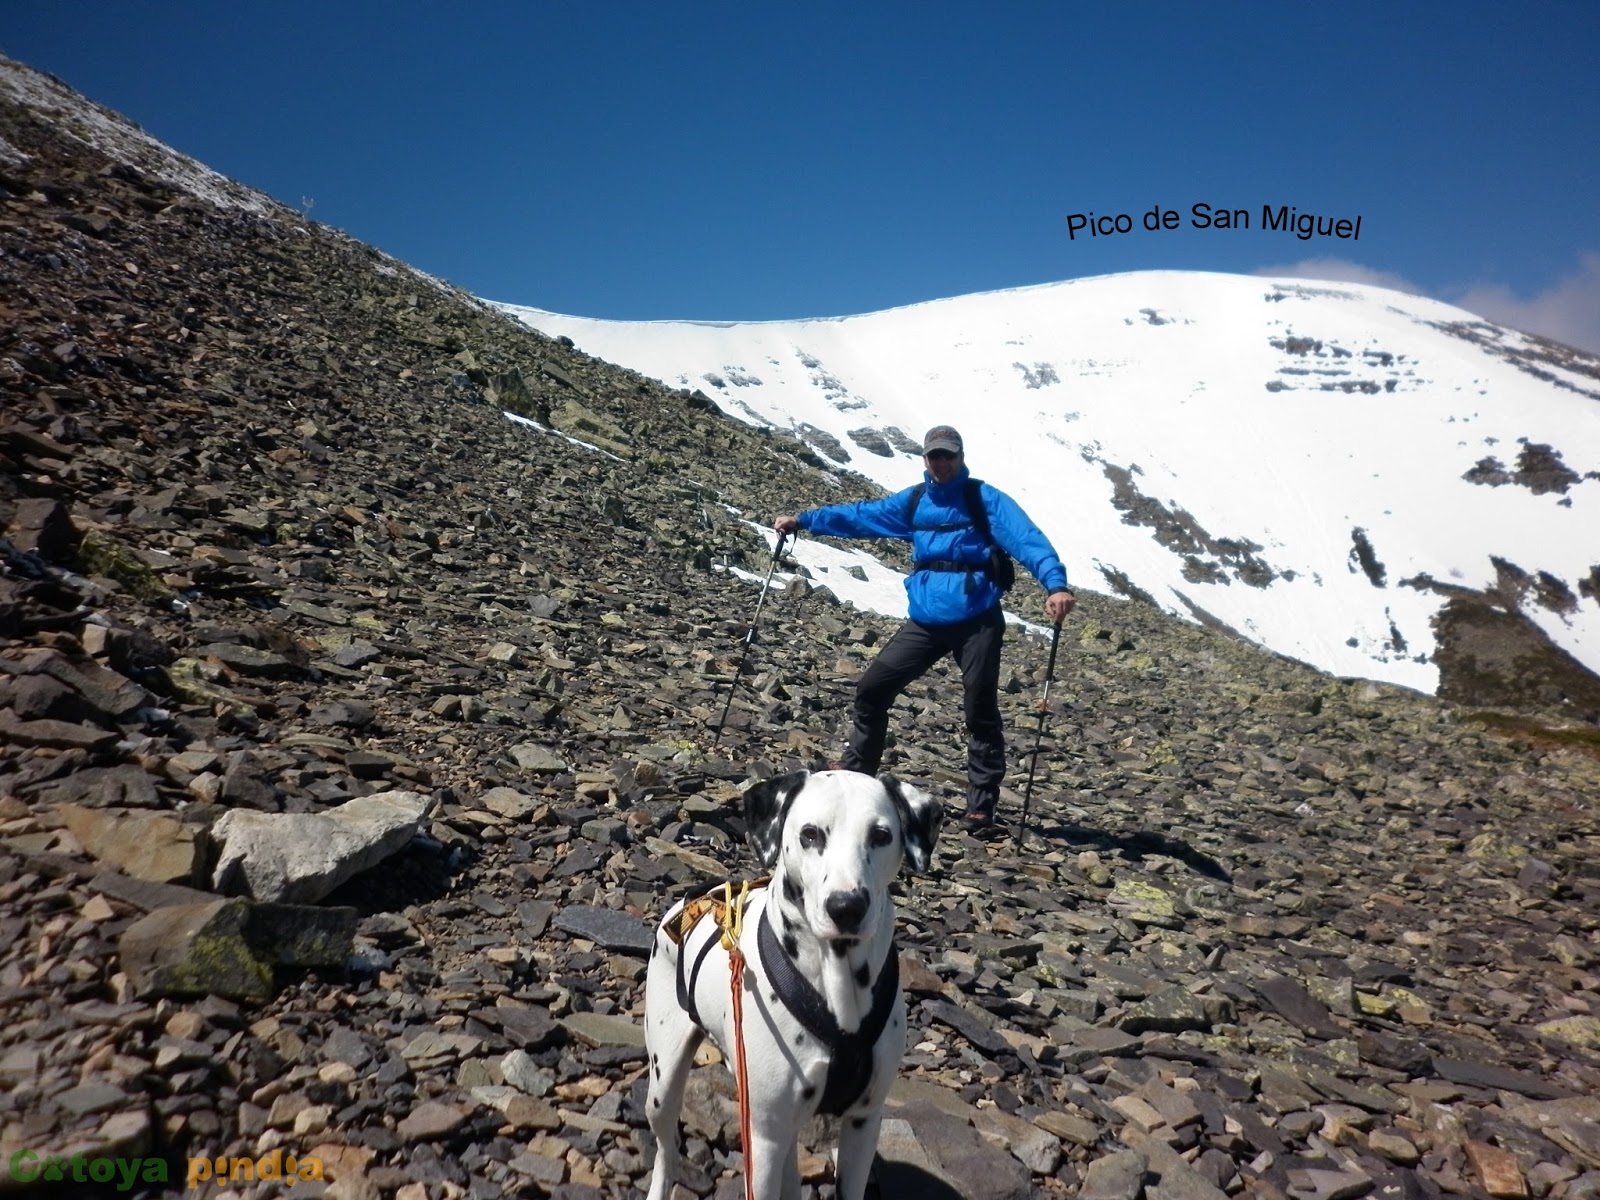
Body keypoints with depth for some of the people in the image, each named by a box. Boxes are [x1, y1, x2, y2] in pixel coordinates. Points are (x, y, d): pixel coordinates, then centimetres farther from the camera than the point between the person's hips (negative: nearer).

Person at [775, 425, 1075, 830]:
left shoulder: (985, 499, -2)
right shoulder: (913, 502, 13)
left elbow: (1026, 538, -14)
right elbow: (860, 516, 19)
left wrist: (1055, 583, -30)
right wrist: (802, 520, 17)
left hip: (976, 620, -4)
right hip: (925, 620, 5)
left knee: (980, 710, 0)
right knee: (872, 689, 5)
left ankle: (981, 804, 11)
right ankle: (855, 771, 23)